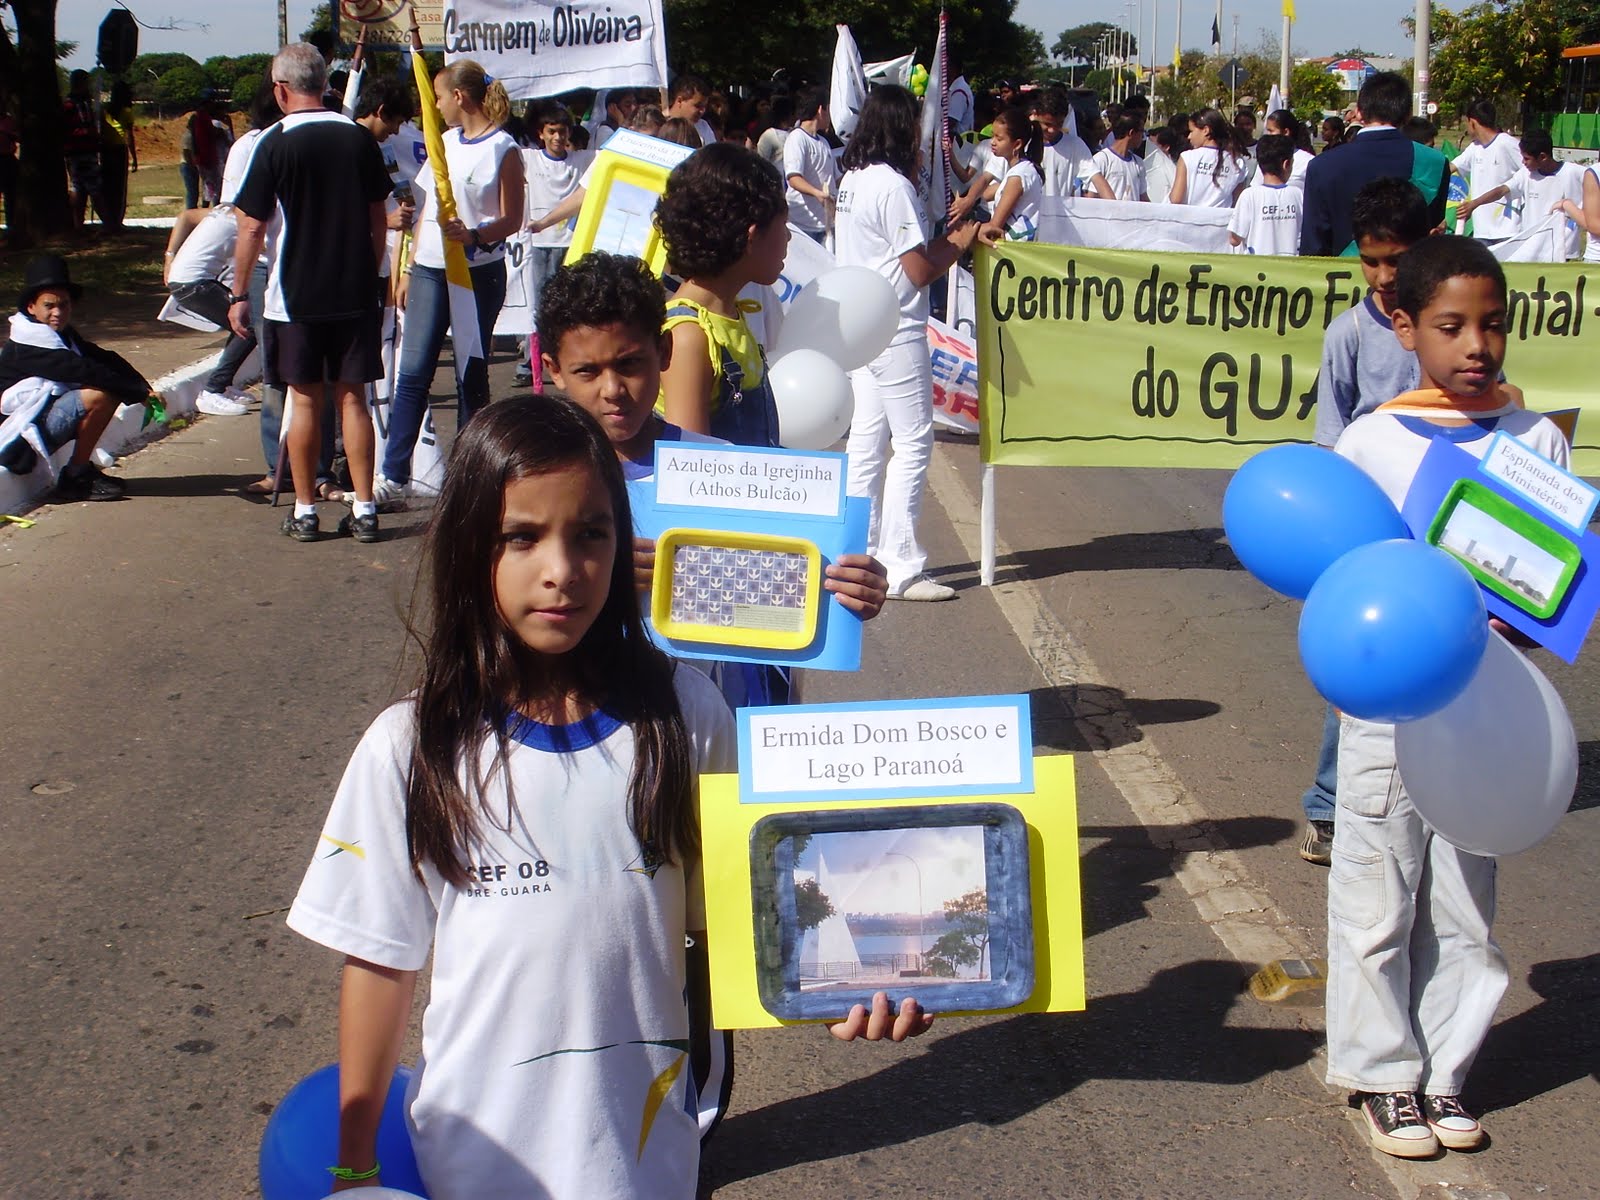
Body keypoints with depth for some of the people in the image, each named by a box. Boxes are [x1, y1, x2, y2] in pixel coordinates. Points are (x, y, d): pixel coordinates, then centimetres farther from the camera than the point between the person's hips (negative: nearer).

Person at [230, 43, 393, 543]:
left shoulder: (275, 143, -9)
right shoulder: (359, 138, 2)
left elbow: (252, 226, -8)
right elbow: (379, 217, 9)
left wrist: (239, 294, 1)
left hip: (295, 295, -3)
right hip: (356, 292, 3)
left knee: (306, 399, 4)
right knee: (352, 397, 7)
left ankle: (305, 511, 10)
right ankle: (363, 511, 7)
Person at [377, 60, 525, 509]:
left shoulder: (503, 149, -5)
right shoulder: (445, 142, 14)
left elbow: (512, 219, -9)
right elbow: (426, 209, 18)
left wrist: (474, 236, -27)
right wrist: (409, 268, 16)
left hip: (479, 273, -5)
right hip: (430, 270, 5)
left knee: (471, 375, 3)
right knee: (412, 372, -2)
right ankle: (393, 474, -3)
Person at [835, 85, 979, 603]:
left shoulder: (852, 180, 11)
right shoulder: (892, 186, -17)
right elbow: (920, 270, -17)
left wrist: (944, 239, 12)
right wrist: (958, 245, -1)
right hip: (896, 330, -10)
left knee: (866, 439, 13)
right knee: (912, 442, -5)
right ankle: (900, 567, -4)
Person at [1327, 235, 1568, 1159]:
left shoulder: (1538, 443, 1)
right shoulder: (1371, 444, -5)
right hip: (1388, 709, -2)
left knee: (1465, 904, 11)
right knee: (1377, 900, 6)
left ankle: (1446, 1070, 26)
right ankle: (1382, 1072, 21)